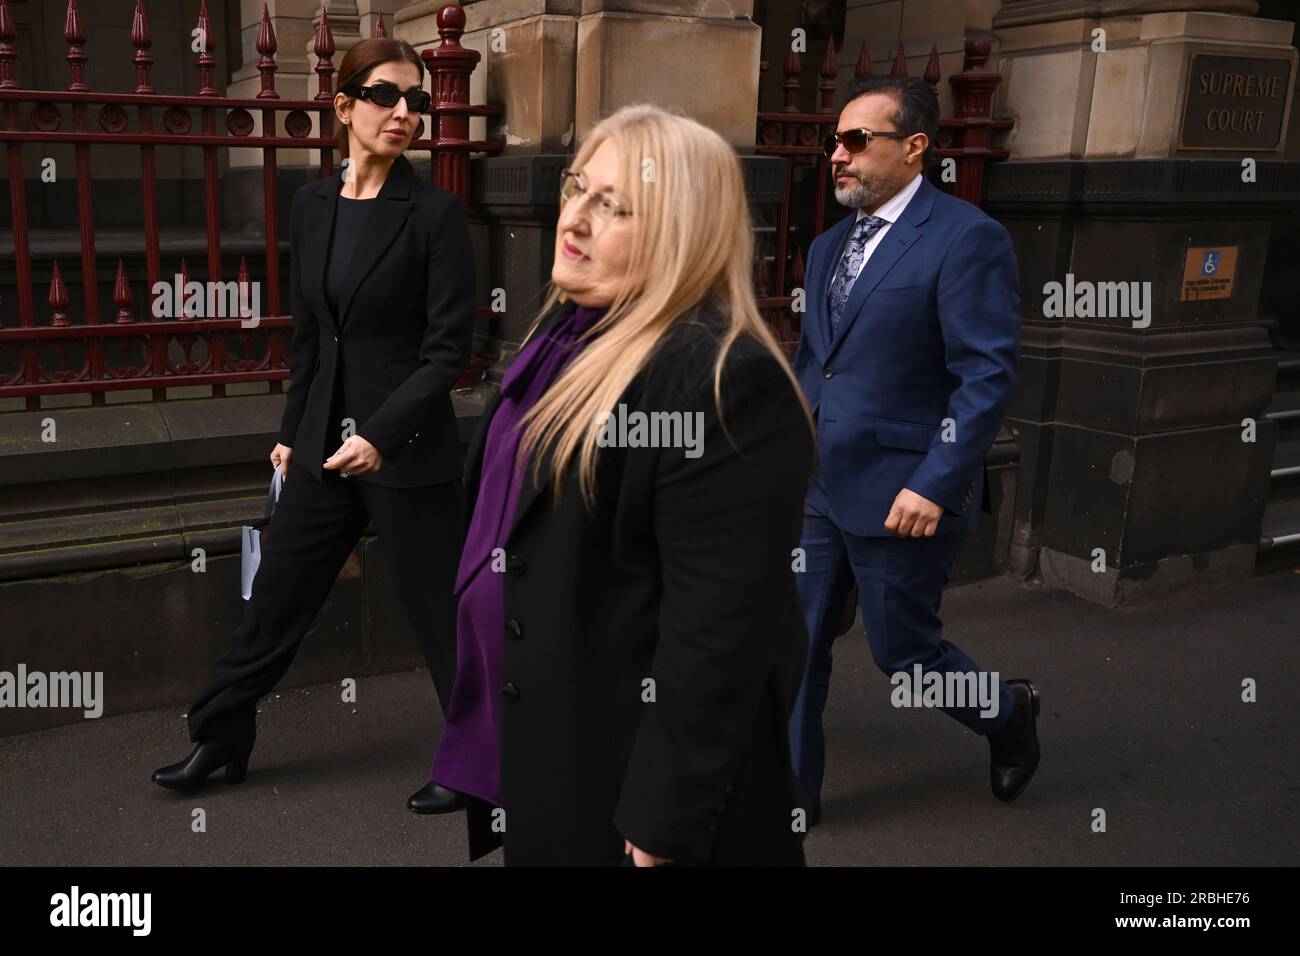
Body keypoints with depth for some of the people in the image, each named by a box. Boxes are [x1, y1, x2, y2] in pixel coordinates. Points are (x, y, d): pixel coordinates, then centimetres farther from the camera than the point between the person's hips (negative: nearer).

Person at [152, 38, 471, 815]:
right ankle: (222, 739, 35)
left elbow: (449, 349, -13)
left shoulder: (435, 212, -10)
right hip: (324, 440, 6)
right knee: (276, 596, 16)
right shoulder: (313, 204, 7)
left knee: (440, 611, 5)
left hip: (409, 449, -5)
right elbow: (307, 333, 14)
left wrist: (381, 435, -21)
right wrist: (292, 431, 17)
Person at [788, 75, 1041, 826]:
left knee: (904, 651, 7)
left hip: (901, 493, -7)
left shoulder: (967, 239, -13)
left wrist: (936, 484, -22)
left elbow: (989, 375, -18)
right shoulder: (830, 245, 12)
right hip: (817, 484, 7)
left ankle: (1006, 713, 37)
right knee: (796, 639, 9)